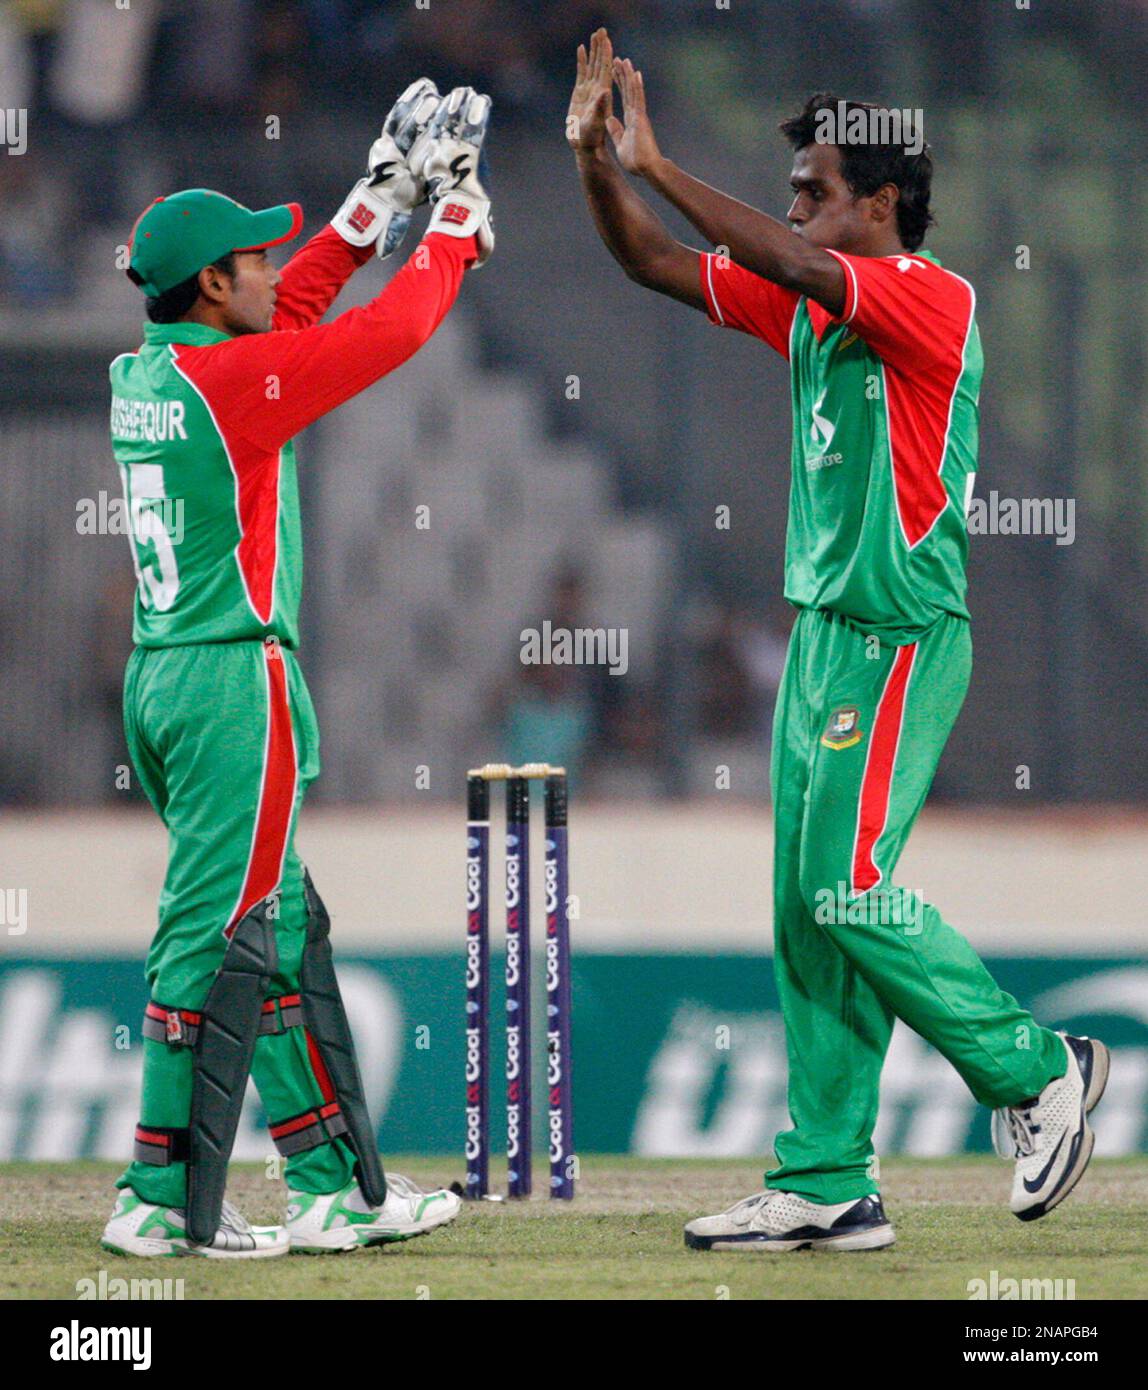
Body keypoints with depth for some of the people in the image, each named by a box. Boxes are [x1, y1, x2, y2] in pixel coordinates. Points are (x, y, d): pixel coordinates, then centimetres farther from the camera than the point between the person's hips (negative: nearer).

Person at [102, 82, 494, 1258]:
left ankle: (337, 1191, 15)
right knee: (220, 934, -7)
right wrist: (455, 224, 9)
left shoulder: (140, 375, 10)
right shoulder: (228, 379, -14)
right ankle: (162, 1200, -7)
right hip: (235, 684, -9)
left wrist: (387, 193, 23)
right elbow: (394, 327, -8)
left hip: (158, 678, 9)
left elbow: (293, 305, 23)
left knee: (282, 932, 13)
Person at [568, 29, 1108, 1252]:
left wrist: (658, 166, -25)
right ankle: (828, 1186, 8)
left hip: (901, 637, -9)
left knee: (847, 890, -13)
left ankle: (1037, 1071, 3)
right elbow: (655, 265, 14)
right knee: (808, 913, 6)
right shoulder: (808, 308, 13)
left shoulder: (933, 300, -12)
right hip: (823, 633, 9)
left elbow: (795, 264, -28)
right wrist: (596, 158, -2)